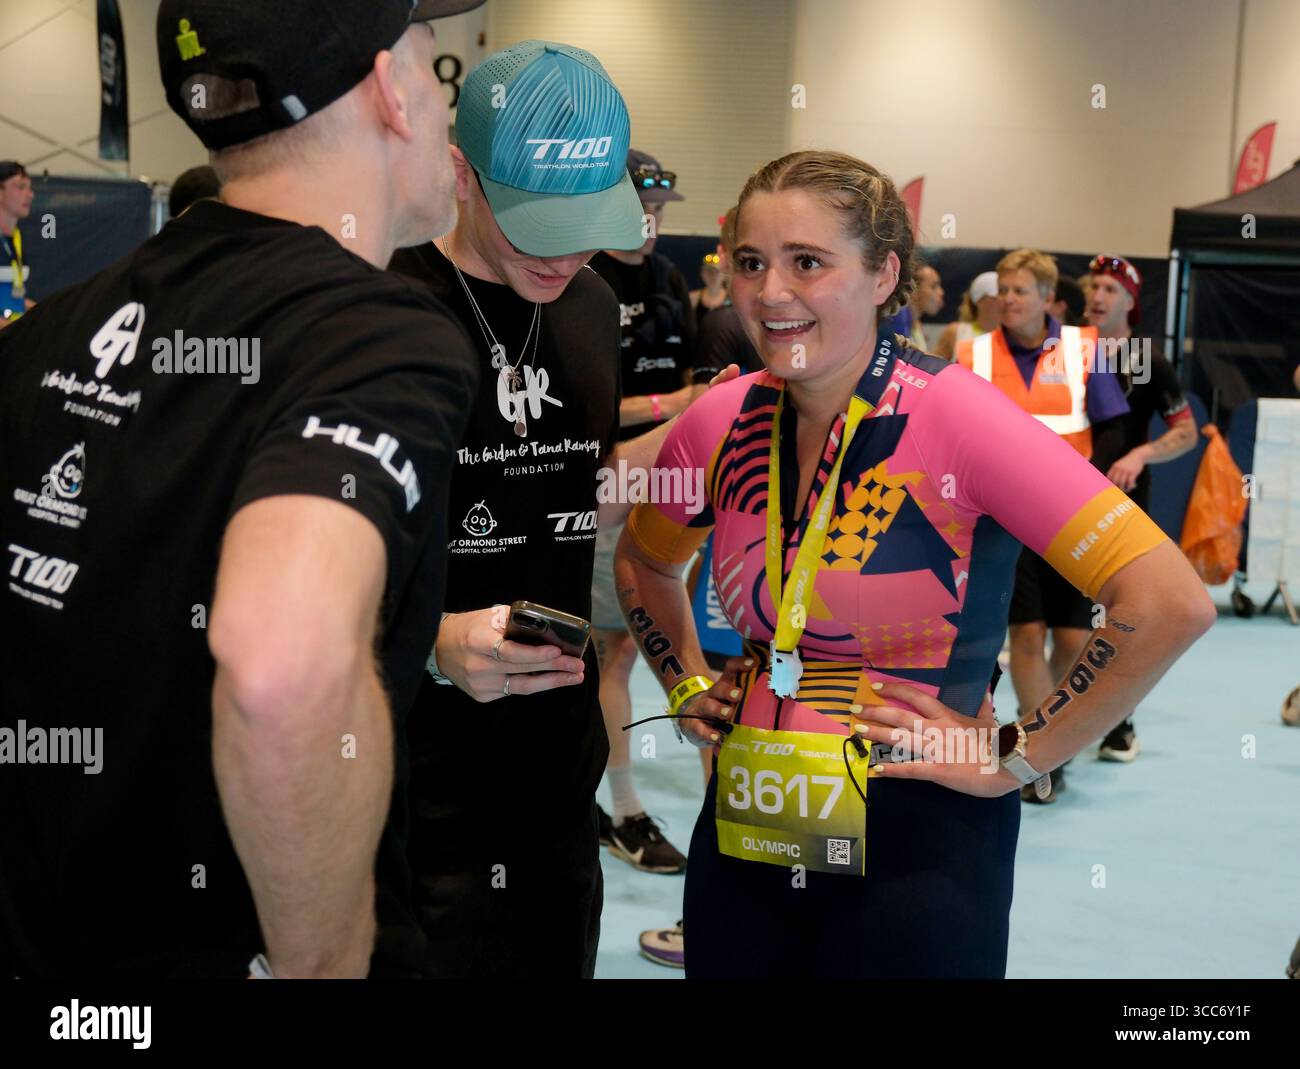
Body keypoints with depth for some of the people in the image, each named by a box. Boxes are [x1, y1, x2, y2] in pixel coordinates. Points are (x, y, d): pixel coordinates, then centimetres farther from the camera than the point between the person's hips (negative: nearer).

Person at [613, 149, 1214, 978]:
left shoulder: (954, 416, -17)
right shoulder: (719, 423, -2)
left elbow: (1170, 604, -23)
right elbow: (644, 564, 20)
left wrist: (1016, 758, -17)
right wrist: (688, 685, 8)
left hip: (918, 849, -4)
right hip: (745, 837, 5)